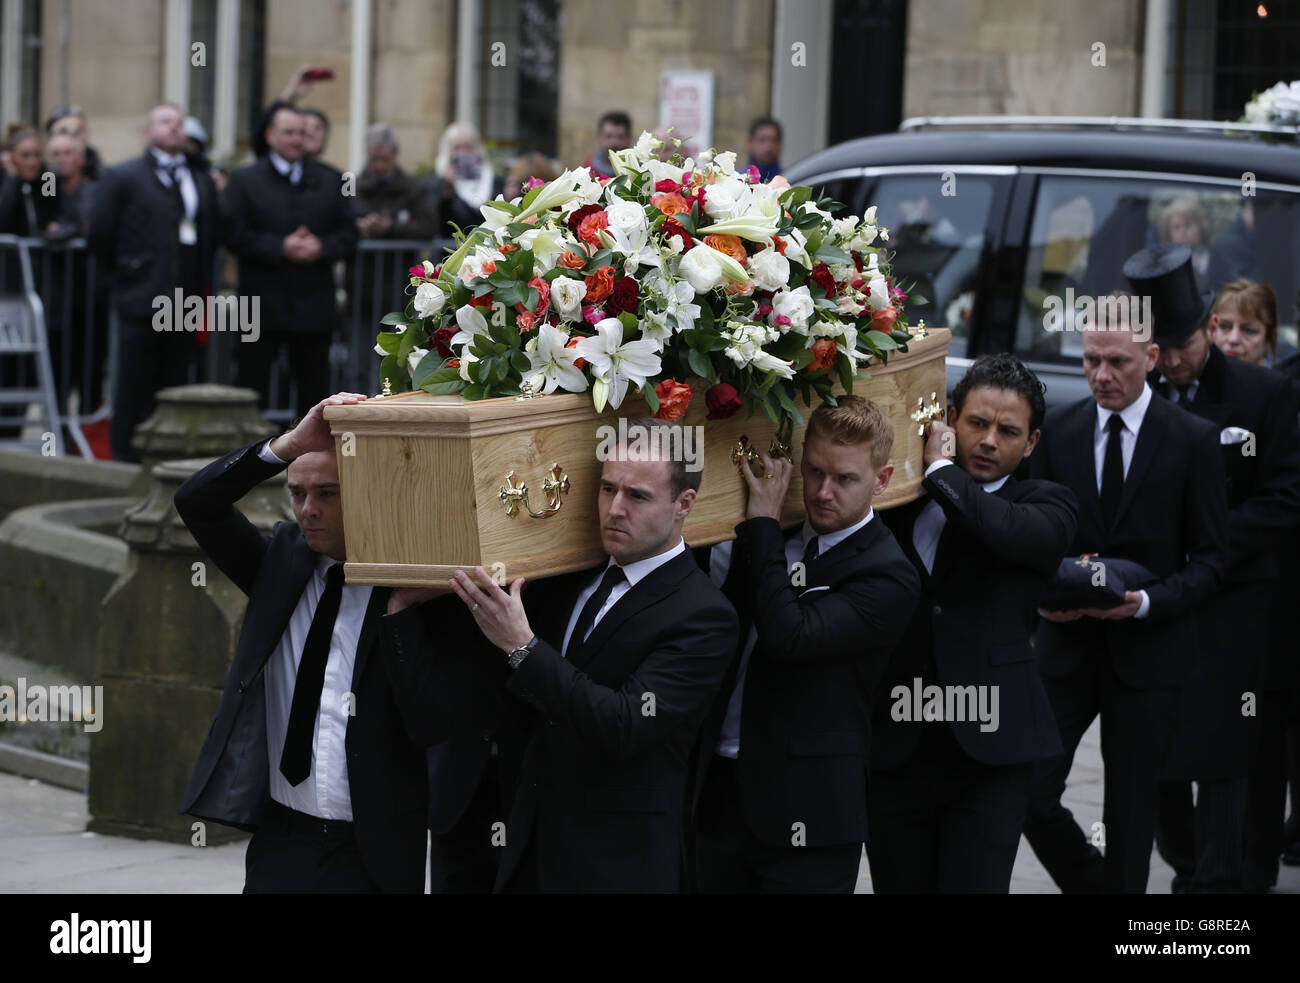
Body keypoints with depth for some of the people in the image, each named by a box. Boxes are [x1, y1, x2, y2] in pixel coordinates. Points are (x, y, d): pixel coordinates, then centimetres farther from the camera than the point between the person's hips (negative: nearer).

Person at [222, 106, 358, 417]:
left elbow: (348, 234, 9)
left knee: (314, 387, 6)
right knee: (253, 382, 0)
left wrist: (322, 247, -12)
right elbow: (234, 234, -7)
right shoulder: (245, 180, 3)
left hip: (314, 307, 3)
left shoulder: (328, 181, 12)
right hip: (263, 307, -3)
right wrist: (280, 248, -17)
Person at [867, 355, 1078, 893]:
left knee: (973, 885, -7)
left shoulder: (1047, 506, 4)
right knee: (899, 886, 8)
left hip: (988, 752, -3)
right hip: (895, 750, 3)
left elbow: (1010, 531, -19)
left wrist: (941, 468, -9)